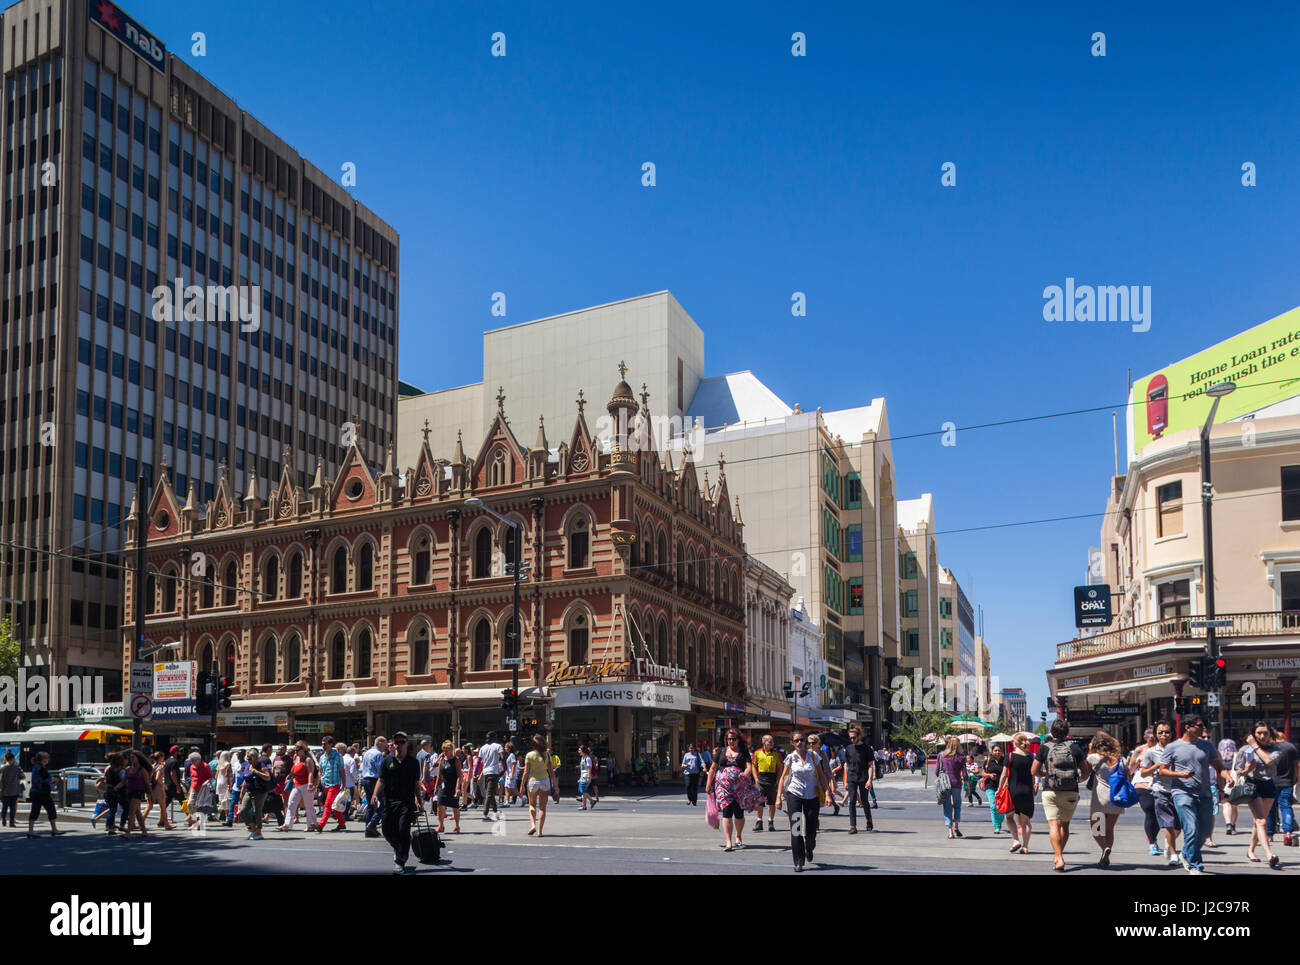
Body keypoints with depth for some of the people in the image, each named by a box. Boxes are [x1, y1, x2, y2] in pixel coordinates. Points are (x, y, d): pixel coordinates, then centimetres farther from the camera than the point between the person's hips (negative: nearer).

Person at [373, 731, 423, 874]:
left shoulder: (413, 762, 6)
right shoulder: (387, 761, 7)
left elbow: (416, 783, 12)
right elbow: (381, 780, 5)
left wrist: (419, 800, 6)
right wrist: (375, 795, -10)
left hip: (407, 801, -2)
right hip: (390, 801, 2)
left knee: (403, 830, -12)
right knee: (388, 831, 5)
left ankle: (400, 862, -3)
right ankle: (398, 849, 38)